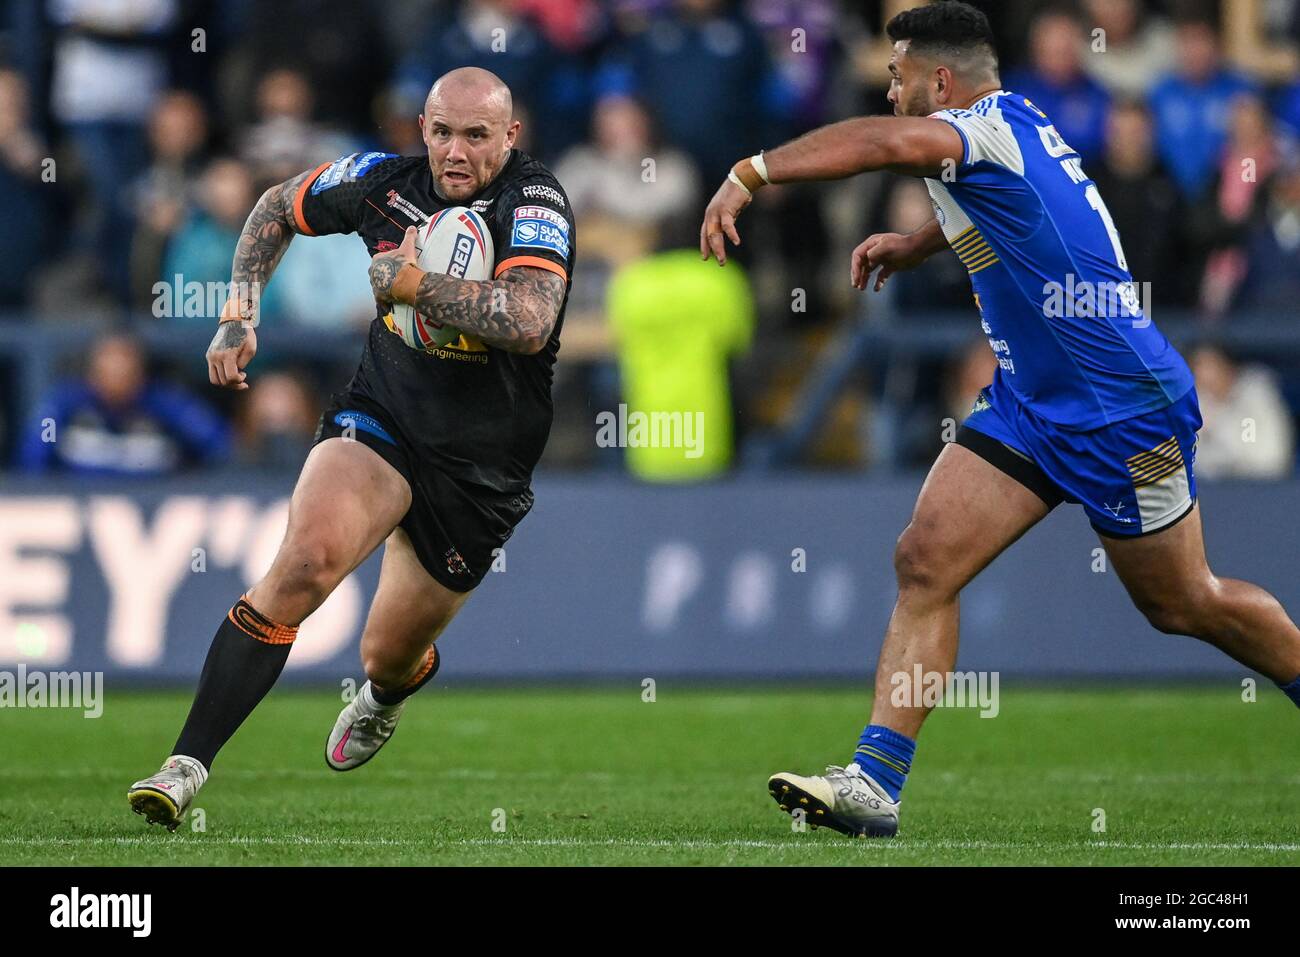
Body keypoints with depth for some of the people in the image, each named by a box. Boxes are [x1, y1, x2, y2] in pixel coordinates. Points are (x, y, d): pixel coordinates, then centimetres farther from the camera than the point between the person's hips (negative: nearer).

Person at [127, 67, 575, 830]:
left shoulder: (534, 201, -20)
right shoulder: (384, 182, -6)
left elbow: (529, 324, -37)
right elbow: (278, 209, 16)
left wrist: (411, 282, -32)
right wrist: (239, 314, 5)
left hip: (482, 471, -1)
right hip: (380, 418, 1)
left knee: (390, 658, 13)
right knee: (307, 558, -29)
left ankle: (390, 688, 56)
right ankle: (188, 764, -29)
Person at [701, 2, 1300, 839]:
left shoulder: (994, 124, -20)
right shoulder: (1018, 130, 8)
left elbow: (886, 143, -41)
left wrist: (752, 173, -44)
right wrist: (911, 245, 27)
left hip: (1125, 411, -9)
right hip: (1032, 402, 9)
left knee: (1185, 605, 6)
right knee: (925, 561, -5)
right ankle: (876, 783, -10)